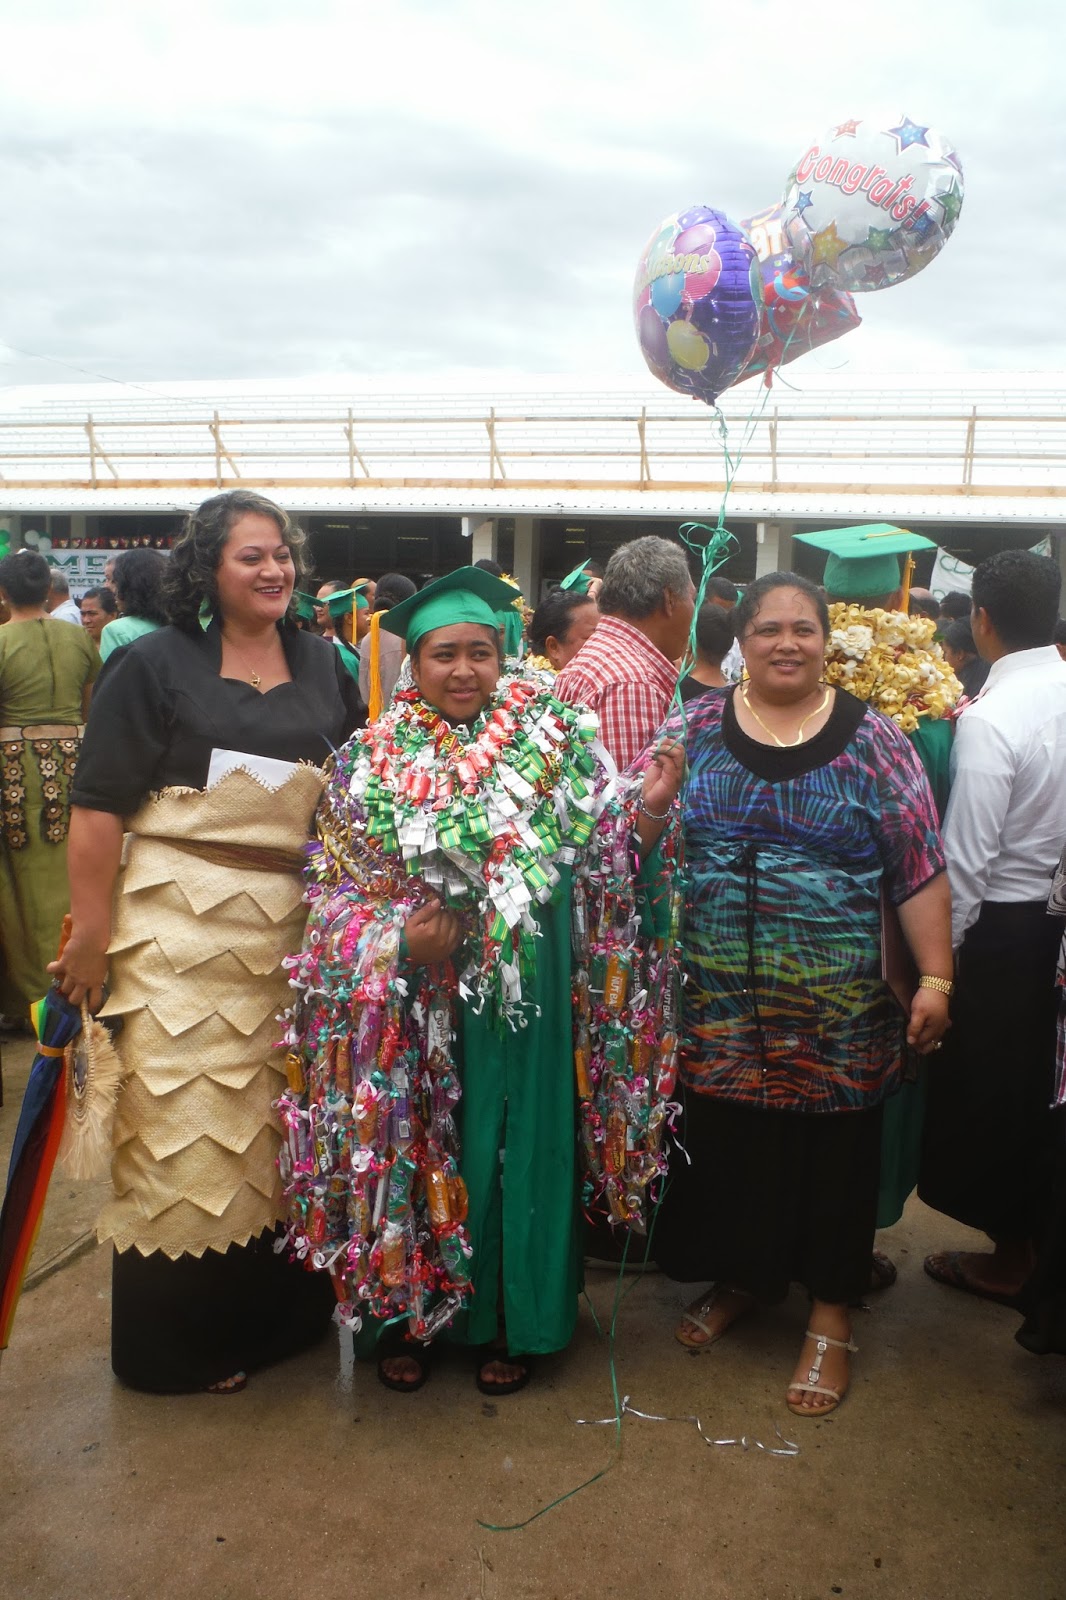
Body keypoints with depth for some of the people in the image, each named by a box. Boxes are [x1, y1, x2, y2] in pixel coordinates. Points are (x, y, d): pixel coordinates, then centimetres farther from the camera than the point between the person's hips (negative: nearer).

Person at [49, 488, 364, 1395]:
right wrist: (91, 934, -11)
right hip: (181, 928, -4)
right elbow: (99, 806, -6)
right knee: (182, 1119, 1)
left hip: (294, 933, 4)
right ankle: (177, 1343, 21)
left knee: (280, 1118, 12)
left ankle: (279, 1310, 32)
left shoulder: (324, 666, 10)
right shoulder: (154, 665, -3)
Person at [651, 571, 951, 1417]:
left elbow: (920, 869, -1)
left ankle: (831, 1314, 32)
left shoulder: (872, 739, -1)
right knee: (723, 1146, 13)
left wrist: (936, 979, -5)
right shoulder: (694, 728, 3)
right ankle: (740, 1275, 40)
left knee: (833, 1153, 10)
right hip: (718, 1005, 2)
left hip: (836, 1011, -1)